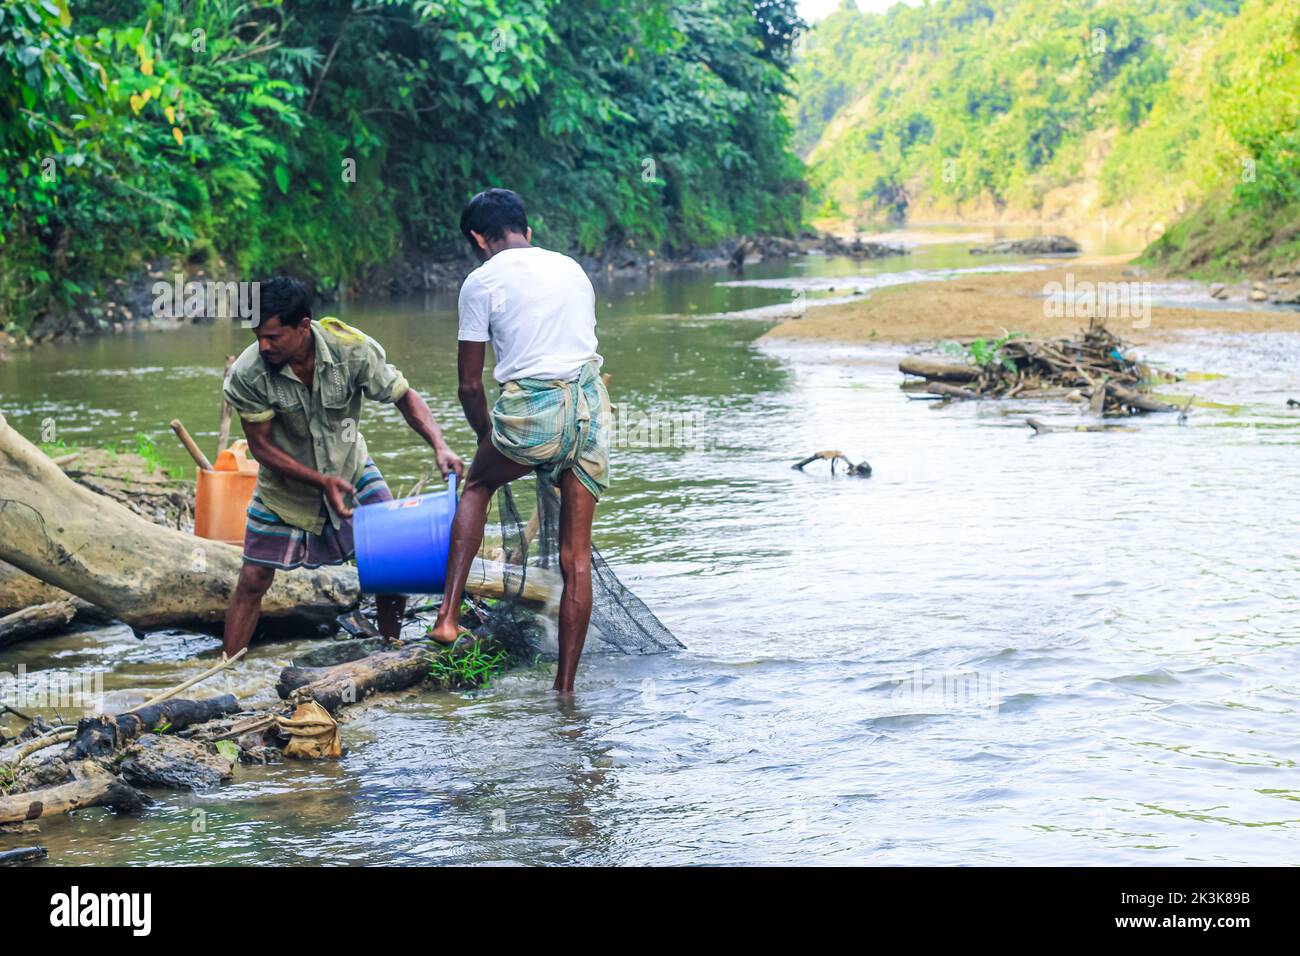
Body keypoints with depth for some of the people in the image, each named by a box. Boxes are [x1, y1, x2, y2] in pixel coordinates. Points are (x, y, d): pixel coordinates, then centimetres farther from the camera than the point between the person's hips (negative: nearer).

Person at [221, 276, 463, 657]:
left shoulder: (353, 349, -27)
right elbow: (261, 446, -17)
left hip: (350, 469, 1)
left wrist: (439, 445, -31)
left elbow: (405, 396, -15)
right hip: (286, 483, -1)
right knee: (252, 580, -3)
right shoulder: (246, 375, -28)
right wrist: (321, 481, -26)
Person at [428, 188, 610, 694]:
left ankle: (448, 615, 14)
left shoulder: (483, 281, 2)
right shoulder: (572, 269, 18)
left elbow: (470, 384, 5)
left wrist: (487, 436, 24)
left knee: (478, 484, 26)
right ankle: (564, 688, 12)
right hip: (592, 405, 4)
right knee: (576, 554, 9)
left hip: (534, 409, -4)